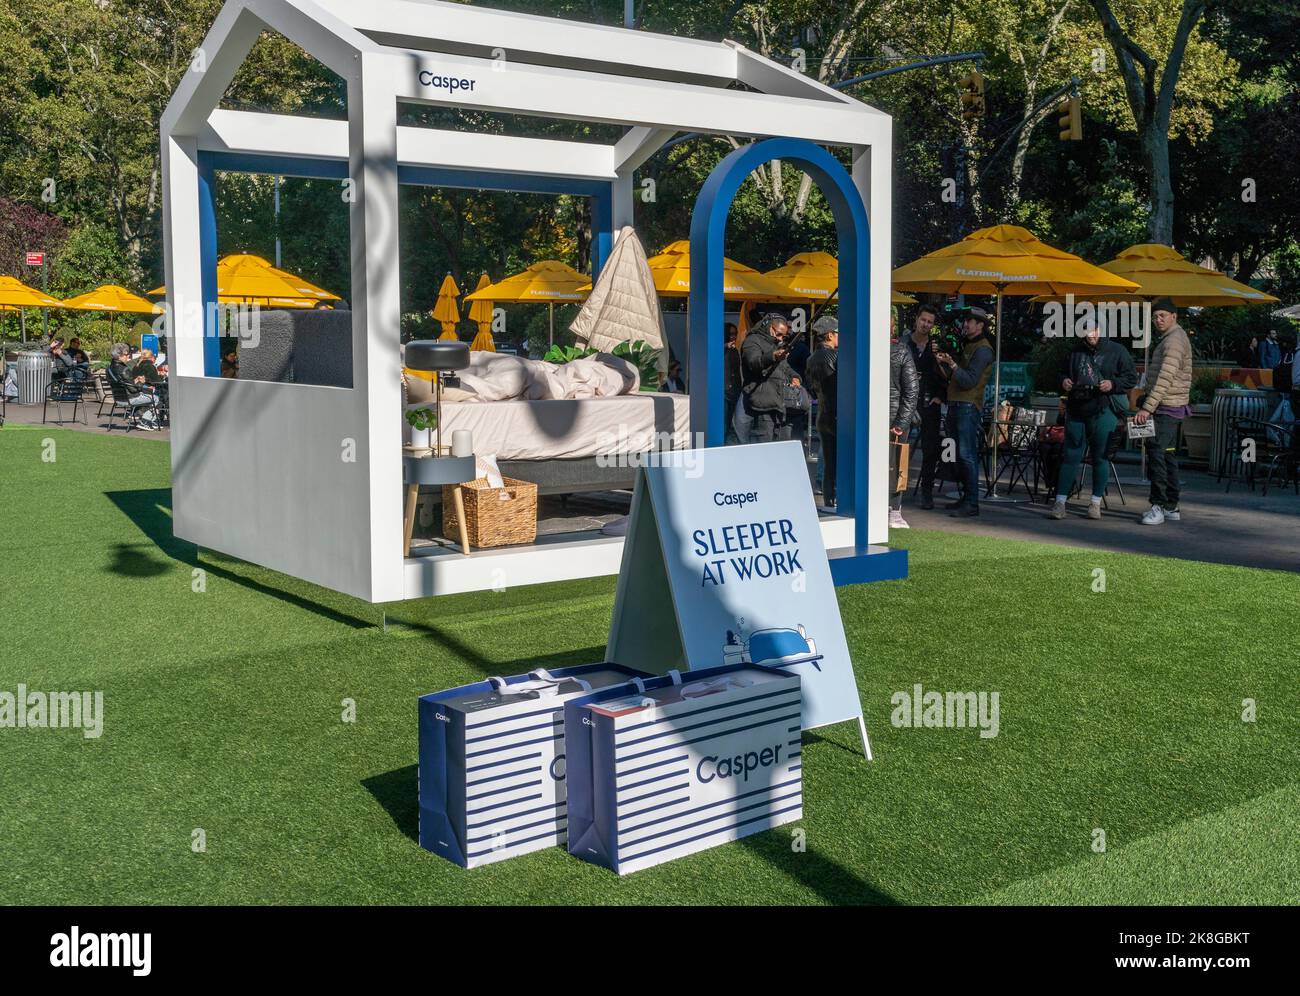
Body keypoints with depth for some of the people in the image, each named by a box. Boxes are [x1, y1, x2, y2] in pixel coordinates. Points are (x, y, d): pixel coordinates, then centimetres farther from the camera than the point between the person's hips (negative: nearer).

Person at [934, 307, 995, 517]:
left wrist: (952, 364, -25)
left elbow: (969, 381, -16)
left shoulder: (982, 350, -7)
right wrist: (941, 363, 5)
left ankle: (972, 503, -11)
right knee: (960, 455, 10)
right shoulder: (967, 346, 22)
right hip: (956, 405, 9)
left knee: (967, 456, -12)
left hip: (969, 407, -9)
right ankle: (965, 497, 15)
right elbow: (951, 378, 21)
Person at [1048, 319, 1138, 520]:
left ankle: (1096, 503, 14)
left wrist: (1113, 384, -15)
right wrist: (1063, 381, 2)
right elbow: (1064, 373, 24)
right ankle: (1060, 503, 1)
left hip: (1103, 411, -3)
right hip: (1076, 411, 3)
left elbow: (1132, 377, 2)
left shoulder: (1116, 351, 1)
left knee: (1100, 457, 4)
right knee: (1070, 456, 1)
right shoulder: (1075, 351, 12)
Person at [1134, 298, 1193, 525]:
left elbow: (1165, 378, -23)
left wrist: (1147, 408, -28)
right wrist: (1147, 405, 21)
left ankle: (1159, 506, -15)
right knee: (1168, 455, 12)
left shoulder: (1174, 339, -13)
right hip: (1170, 408, 11)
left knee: (1156, 454, -14)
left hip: (1166, 409, -11)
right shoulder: (1169, 339, 20)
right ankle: (1171, 507, 17)